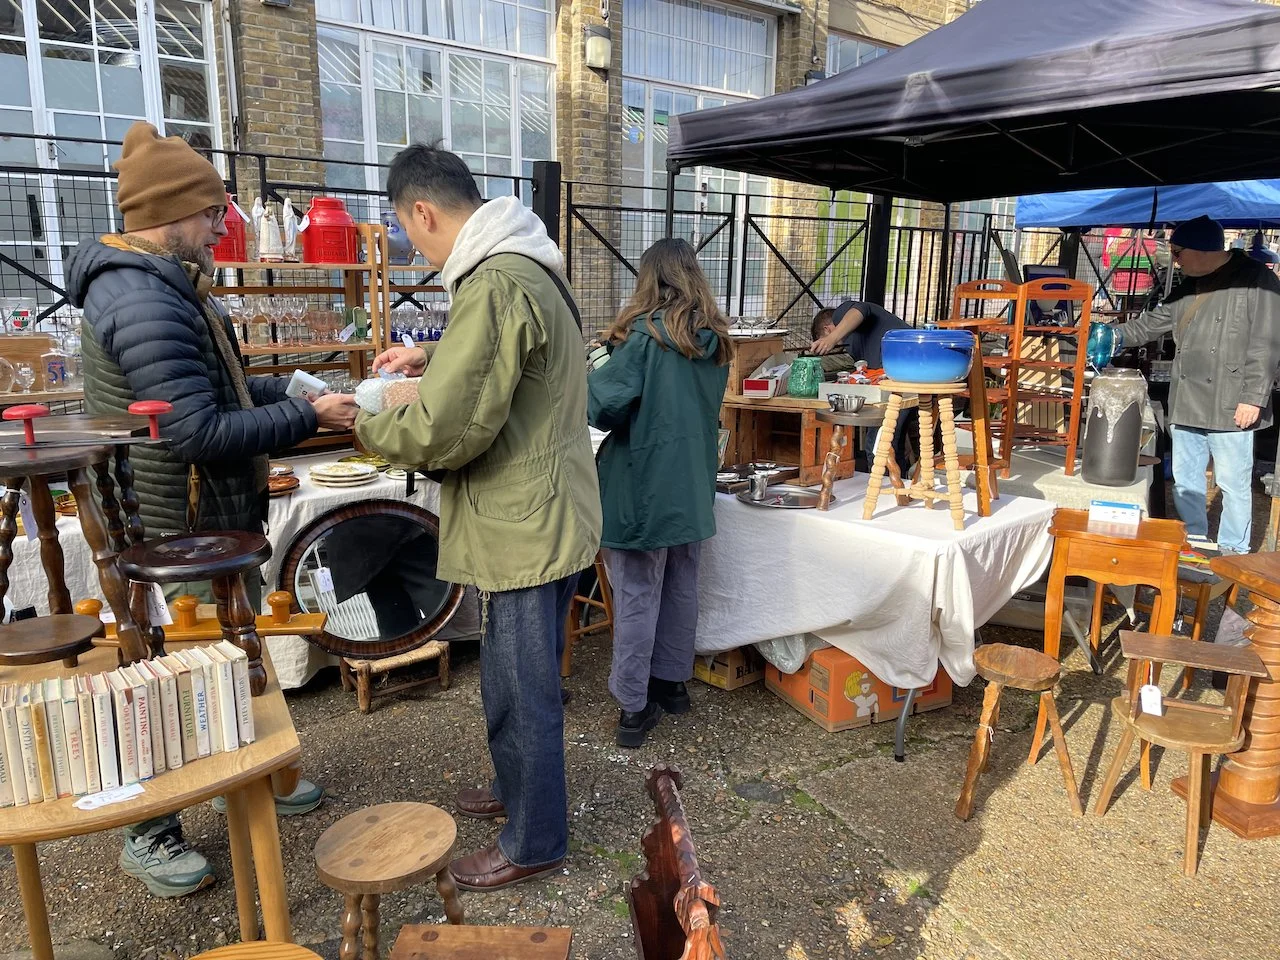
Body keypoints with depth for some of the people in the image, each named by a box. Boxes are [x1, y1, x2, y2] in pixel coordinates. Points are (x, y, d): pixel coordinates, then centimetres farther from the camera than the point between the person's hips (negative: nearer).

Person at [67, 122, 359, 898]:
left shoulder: (166, 285, 10)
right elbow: (200, 432, -29)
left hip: (214, 522, 10)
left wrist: (296, 391, 2)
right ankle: (149, 835, 26)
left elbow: (218, 389, 15)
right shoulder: (142, 301, -24)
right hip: (177, 534, -10)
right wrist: (307, 417, -22)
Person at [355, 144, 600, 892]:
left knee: (520, 690, 6)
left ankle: (534, 843, 25)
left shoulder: (494, 287, -23)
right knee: (522, 678, 25)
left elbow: (442, 432, -25)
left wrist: (360, 419, -7)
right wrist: (432, 358, 18)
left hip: (527, 527, -10)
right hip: (546, 515, 10)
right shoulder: (527, 267, 10)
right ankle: (517, 788, 44)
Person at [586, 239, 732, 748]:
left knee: (637, 595, 1)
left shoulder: (645, 333, -13)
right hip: (693, 482, 6)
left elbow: (604, 404, -18)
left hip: (643, 482, -6)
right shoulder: (716, 338, 7)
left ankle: (635, 706, 8)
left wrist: (591, 377, 2)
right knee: (681, 586, 17)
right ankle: (672, 681, 31)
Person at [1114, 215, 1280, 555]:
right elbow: (1154, 321, 27)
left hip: (1229, 407, -7)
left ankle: (1232, 553, 9)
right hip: (1186, 403, 7)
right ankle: (1193, 540, 27)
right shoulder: (1189, 286, 14)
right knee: (1185, 479, 14)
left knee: (1233, 483, -1)